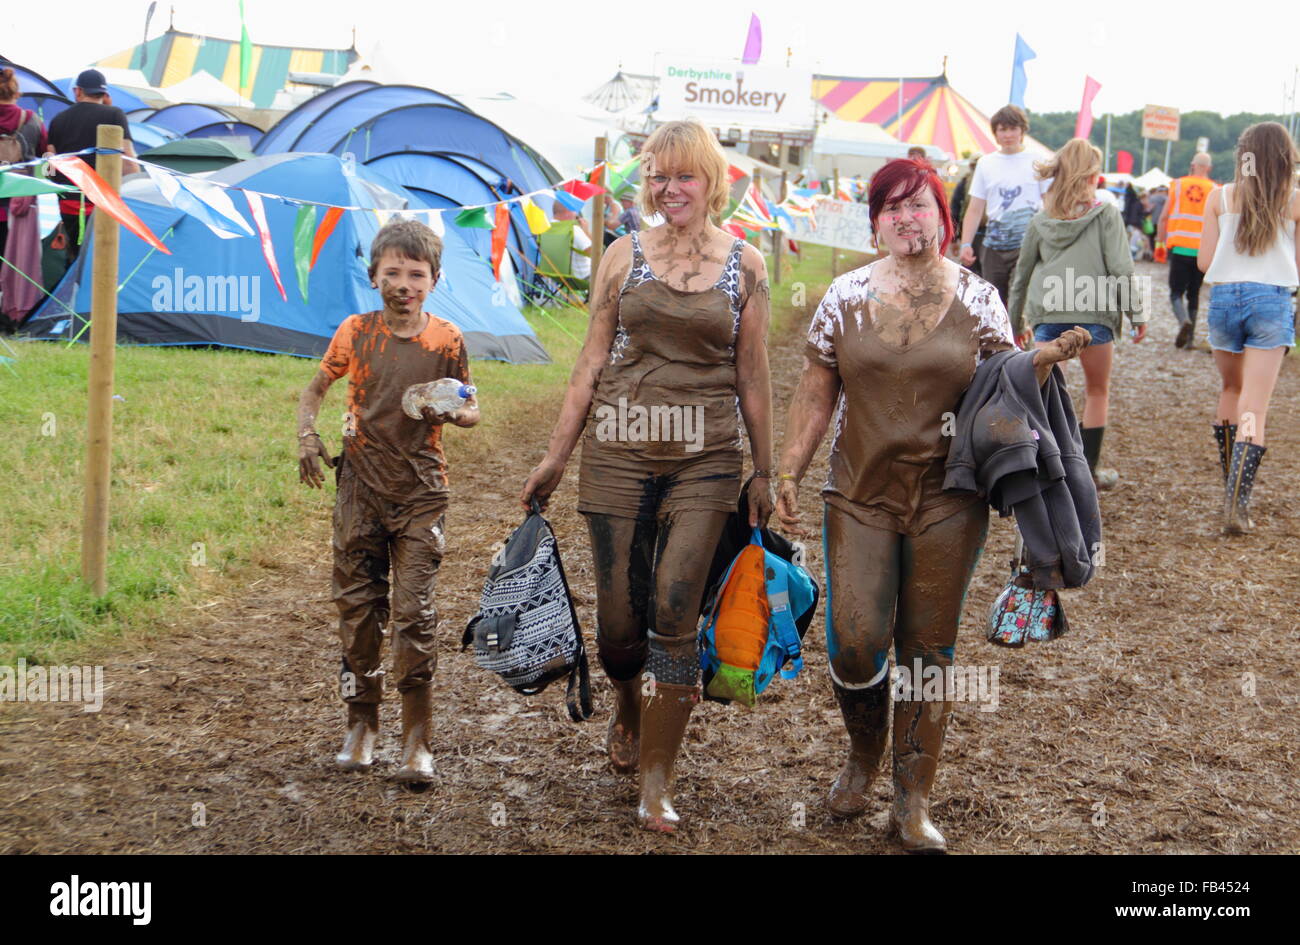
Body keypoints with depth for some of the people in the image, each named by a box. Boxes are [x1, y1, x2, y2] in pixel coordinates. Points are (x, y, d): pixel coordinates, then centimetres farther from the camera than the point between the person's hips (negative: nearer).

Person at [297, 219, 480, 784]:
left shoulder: (446, 340, -2)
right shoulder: (356, 333, 1)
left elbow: (471, 408, 6)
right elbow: (316, 389, 13)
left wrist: (454, 414, -17)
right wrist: (307, 436, -5)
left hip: (420, 490, -2)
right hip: (361, 486, 2)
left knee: (414, 613, -7)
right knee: (357, 607, 7)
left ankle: (416, 741, 0)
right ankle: (361, 723, 23)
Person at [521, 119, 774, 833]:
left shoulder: (744, 265, 4)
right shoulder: (626, 256, 5)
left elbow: (752, 376, 8)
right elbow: (592, 363, 7)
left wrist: (762, 472, 9)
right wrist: (556, 455, 6)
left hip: (706, 459, -1)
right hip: (619, 451, 1)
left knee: (673, 612, -8)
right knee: (618, 614, 5)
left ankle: (657, 784, 1)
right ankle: (628, 712, 39)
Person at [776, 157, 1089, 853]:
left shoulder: (977, 298, 1)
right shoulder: (845, 296, 2)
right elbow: (816, 394, 6)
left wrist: (1049, 359, -15)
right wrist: (789, 473, 2)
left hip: (948, 498, 0)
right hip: (860, 494, 0)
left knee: (929, 650, 5)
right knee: (855, 641, -9)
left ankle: (914, 801, 17)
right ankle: (863, 753, 22)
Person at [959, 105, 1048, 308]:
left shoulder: (1037, 162, 3)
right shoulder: (986, 164, 12)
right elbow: (974, 209, 12)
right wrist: (966, 244, 1)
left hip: (1027, 245, -4)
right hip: (994, 244, 4)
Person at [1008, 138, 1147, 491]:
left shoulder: (1041, 219, 10)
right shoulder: (1106, 215, -1)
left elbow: (1022, 273, 15)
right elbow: (1121, 269, -6)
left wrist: (1016, 322, 24)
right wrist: (1136, 314, 2)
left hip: (1047, 313, 2)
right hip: (1094, 311, -2)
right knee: (1098, 392, 16)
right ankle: (1089, 470, 20)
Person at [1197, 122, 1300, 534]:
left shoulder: (1220, 198, 1)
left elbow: (1204, 262, 2)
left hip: (1224, 297, 2)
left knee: (1231, 389, 24)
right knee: (1254, 408, -4)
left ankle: (1232, 484, 31)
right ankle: (1237, 503, -13)